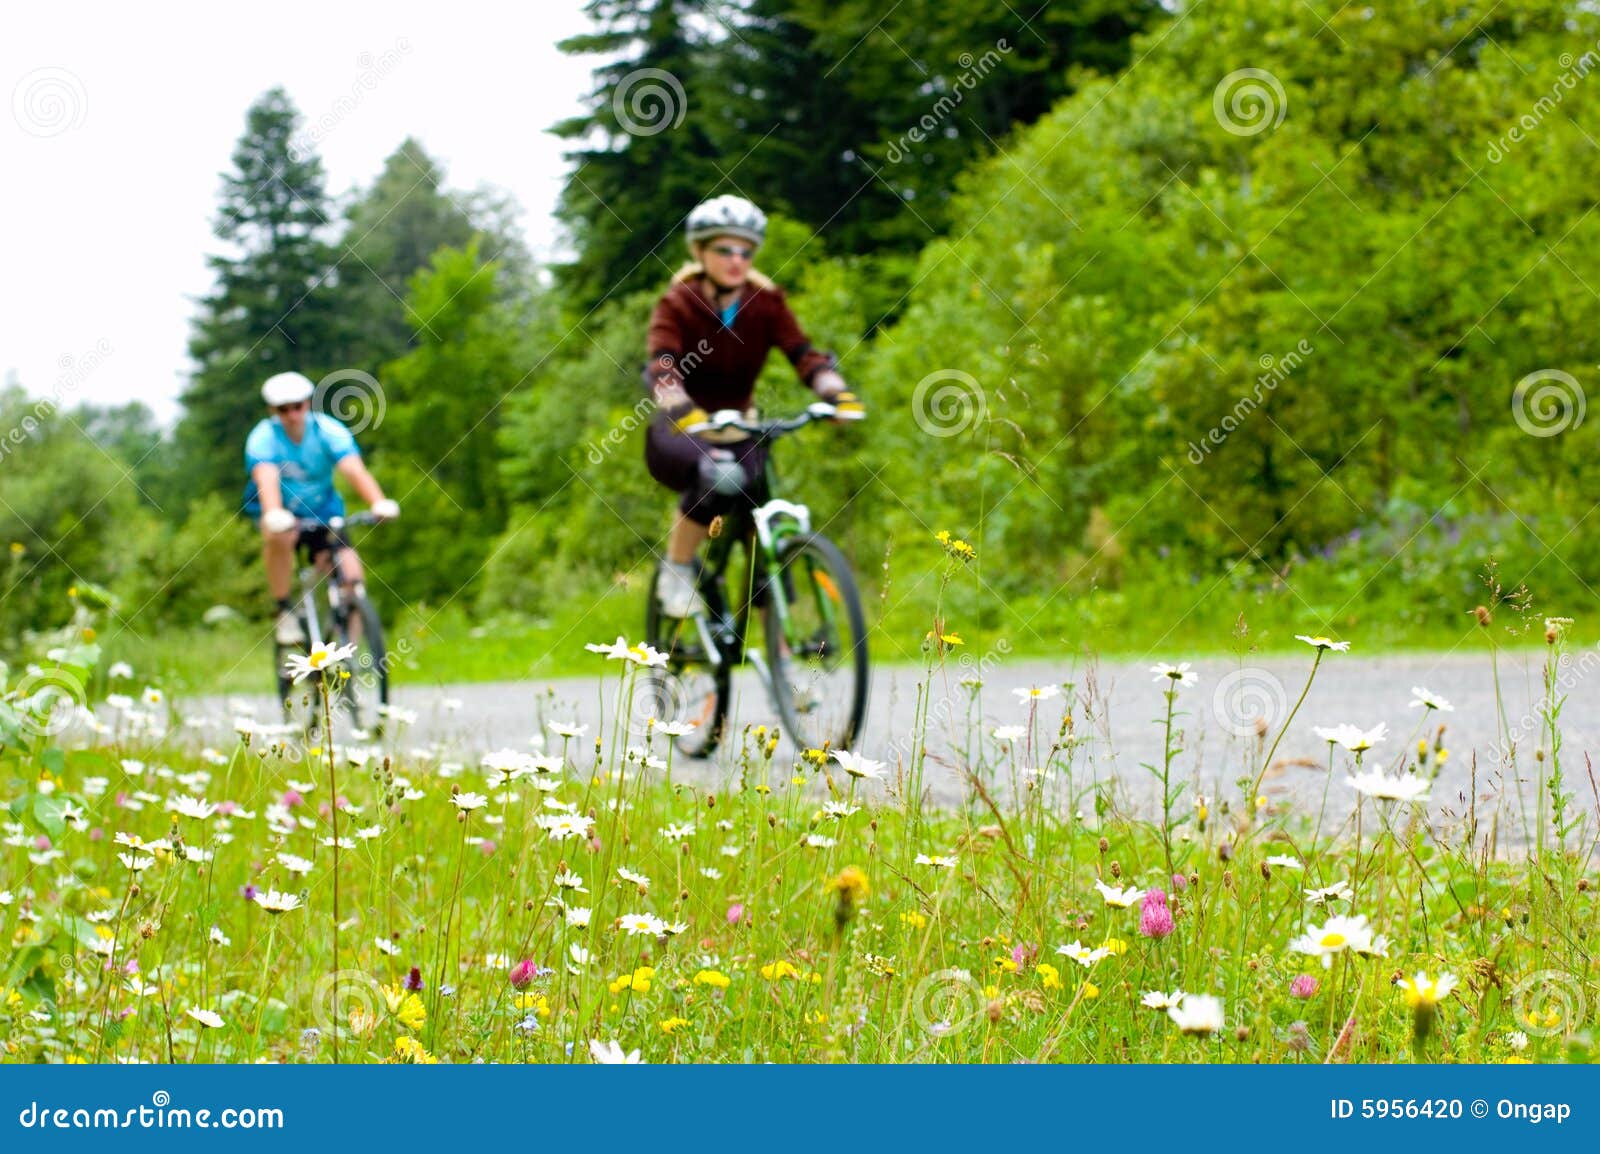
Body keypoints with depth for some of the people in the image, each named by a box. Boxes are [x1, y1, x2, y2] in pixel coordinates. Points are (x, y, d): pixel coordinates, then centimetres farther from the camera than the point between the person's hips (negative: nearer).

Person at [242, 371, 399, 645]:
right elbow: (266, 478, -37)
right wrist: (273, 514, -59)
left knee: (350, 573, -19)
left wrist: (379, 502, -51)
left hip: (323, 511, 1)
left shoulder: (328, 430, -16)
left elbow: (354, 469, -31)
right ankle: (284, 612, -20)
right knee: (280, 536, -37)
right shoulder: (263, 437, -19)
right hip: (282, 511, -1)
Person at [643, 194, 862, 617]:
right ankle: (676, 573, -18)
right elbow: (662, 368, -29)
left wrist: (836, 393, -39)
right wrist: (683, 412, -50)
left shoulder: (766, 303, -4)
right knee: (720, 476, -37)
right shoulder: (677, 304, -12)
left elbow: (803, 353, -18)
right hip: (679, 437, -4)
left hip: (736, 432, 4)